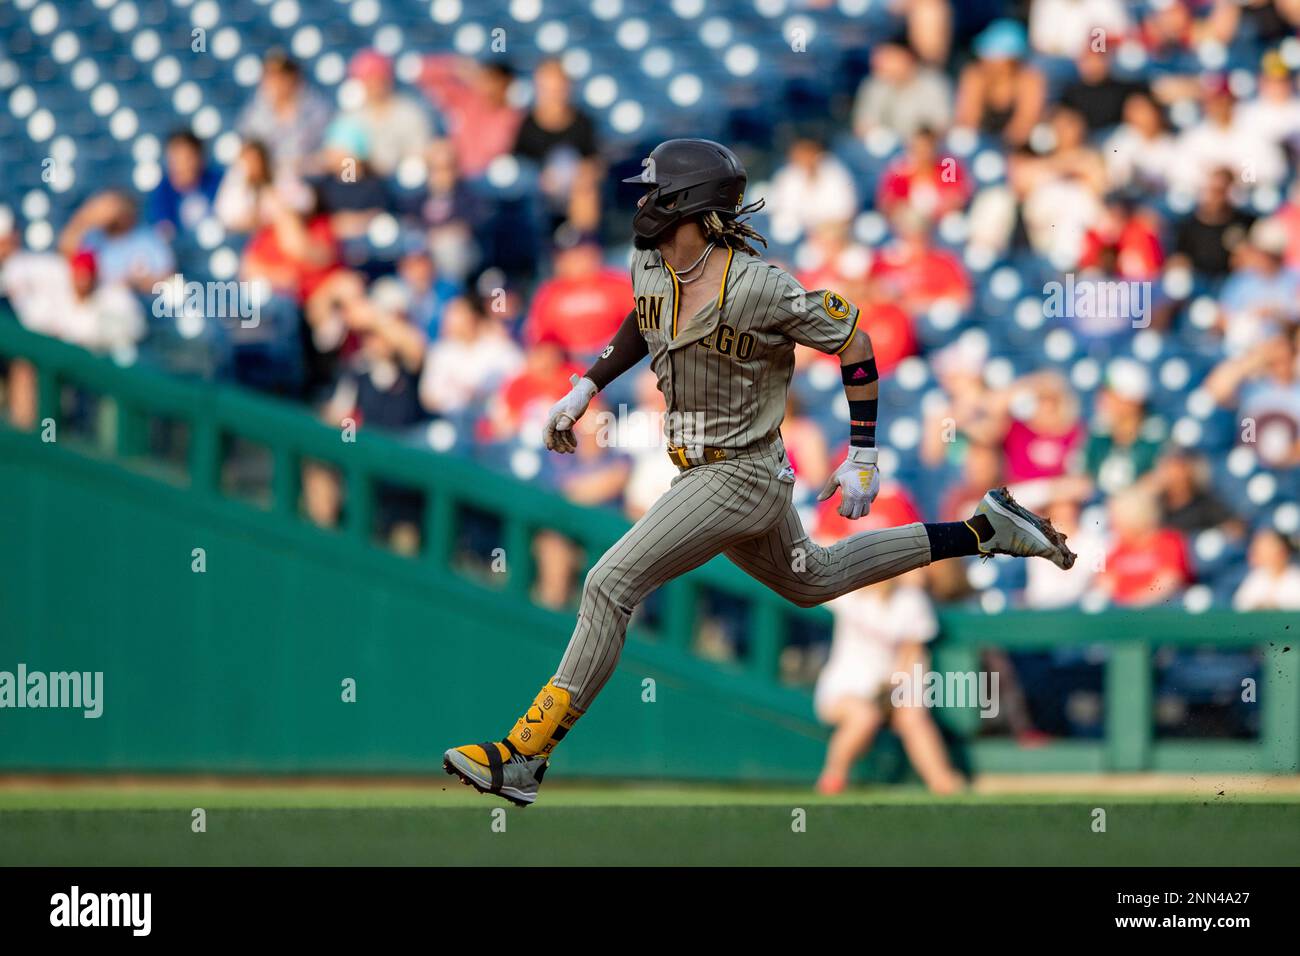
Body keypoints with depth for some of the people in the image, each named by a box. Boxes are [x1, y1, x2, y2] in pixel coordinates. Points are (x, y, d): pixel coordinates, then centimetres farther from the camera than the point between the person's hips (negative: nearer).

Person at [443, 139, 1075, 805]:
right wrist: (586, 388, 12)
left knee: (610, 586, -19)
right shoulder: (649, 267, -2)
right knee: (811, 580, 28)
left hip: (740, 477, -10)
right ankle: (982, 530, 36)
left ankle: (526, 756, -18)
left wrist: (863, 457, -10)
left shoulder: (759, 289, -24)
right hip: (701, 470, 10)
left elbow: (854, 344, -13)